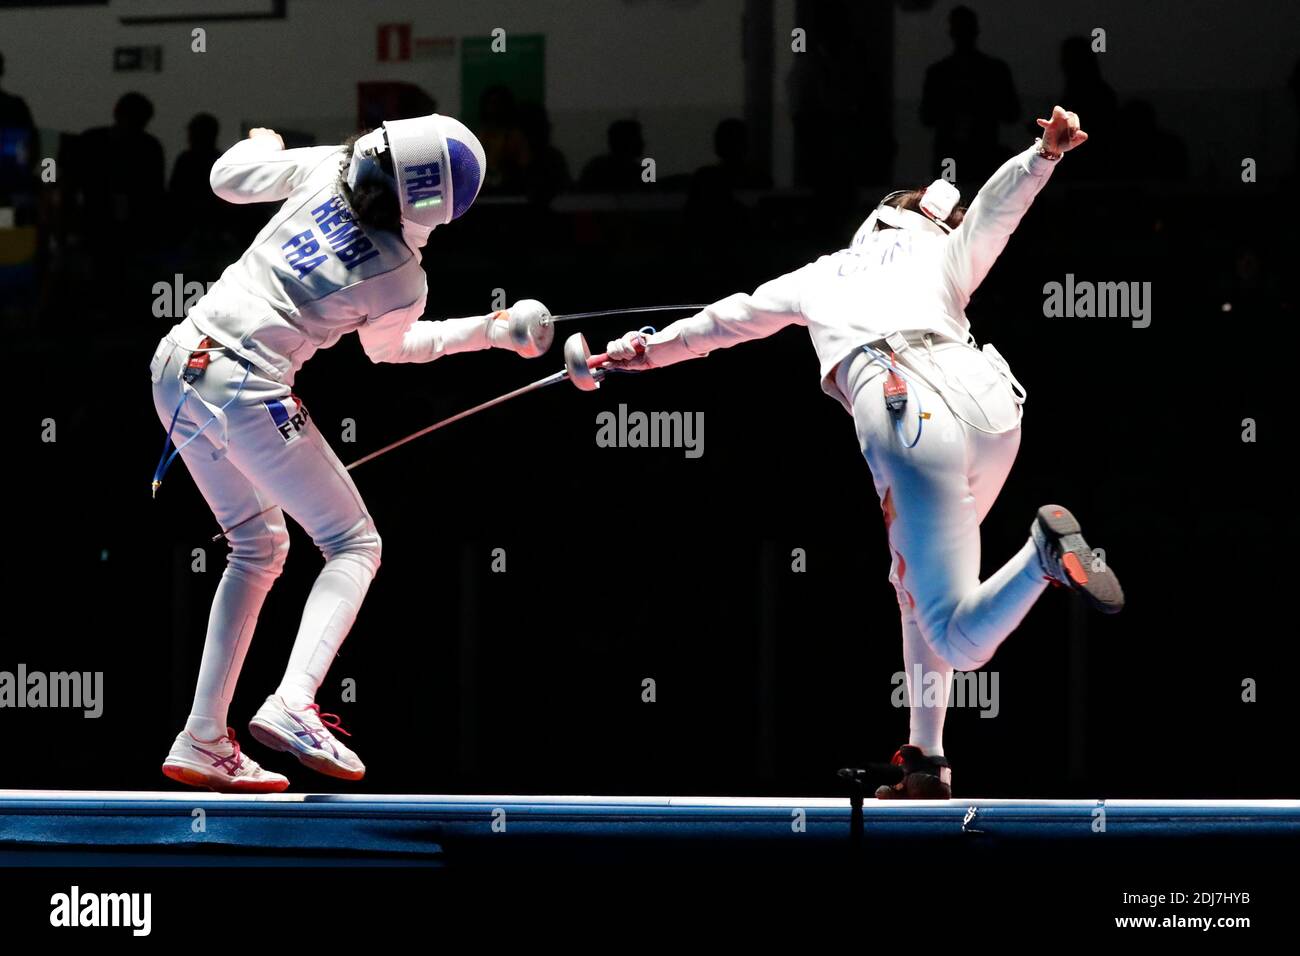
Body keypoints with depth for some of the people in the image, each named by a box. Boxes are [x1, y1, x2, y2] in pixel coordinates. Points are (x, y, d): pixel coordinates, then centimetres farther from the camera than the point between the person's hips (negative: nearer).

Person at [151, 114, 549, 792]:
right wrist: (488, 331, 23)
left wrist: (263, 143, 31)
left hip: (178, 363, 6)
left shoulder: (327, 168, -5)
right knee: (354, 545, 7)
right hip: (247, 392, -6)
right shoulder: (401, 281, -9)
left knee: (260, 548, 20)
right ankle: (292, 706, -17)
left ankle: (202, 742, 15)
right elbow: (388, 348, 14)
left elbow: (229, 178, 9)